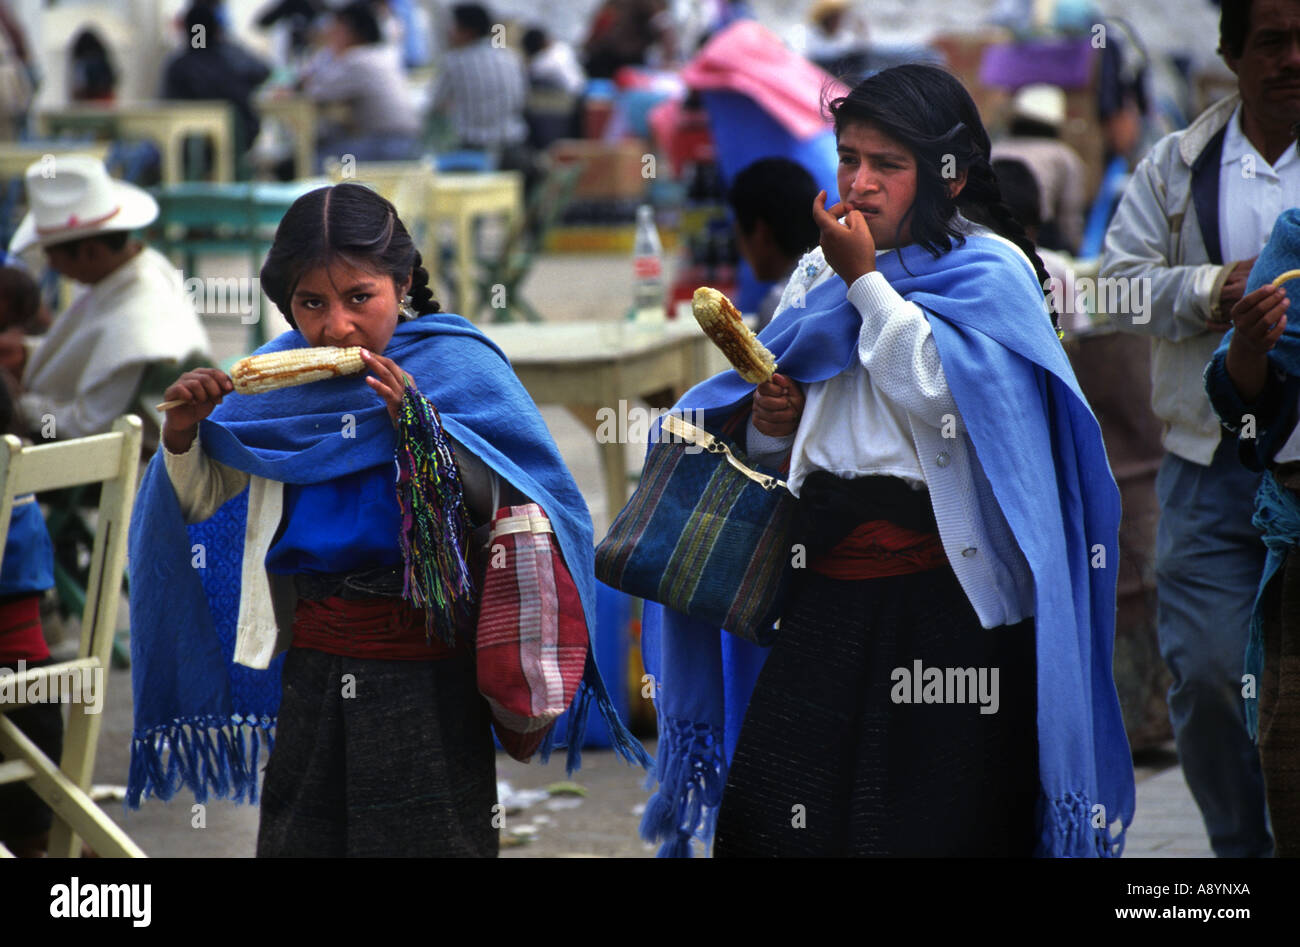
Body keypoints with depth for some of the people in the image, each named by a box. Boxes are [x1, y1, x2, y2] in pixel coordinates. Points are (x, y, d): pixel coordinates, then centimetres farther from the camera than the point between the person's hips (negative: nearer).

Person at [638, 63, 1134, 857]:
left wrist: (865, 280, -10)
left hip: (941, 584, -5)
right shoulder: (819, 274, 16)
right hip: (826, 574, 5)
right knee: (770, 809, -4)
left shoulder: (990, 271, -2)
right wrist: (772, 425, 0)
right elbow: (774, 457, 23)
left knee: (933, 819, -2)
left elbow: (937, 396, -18)